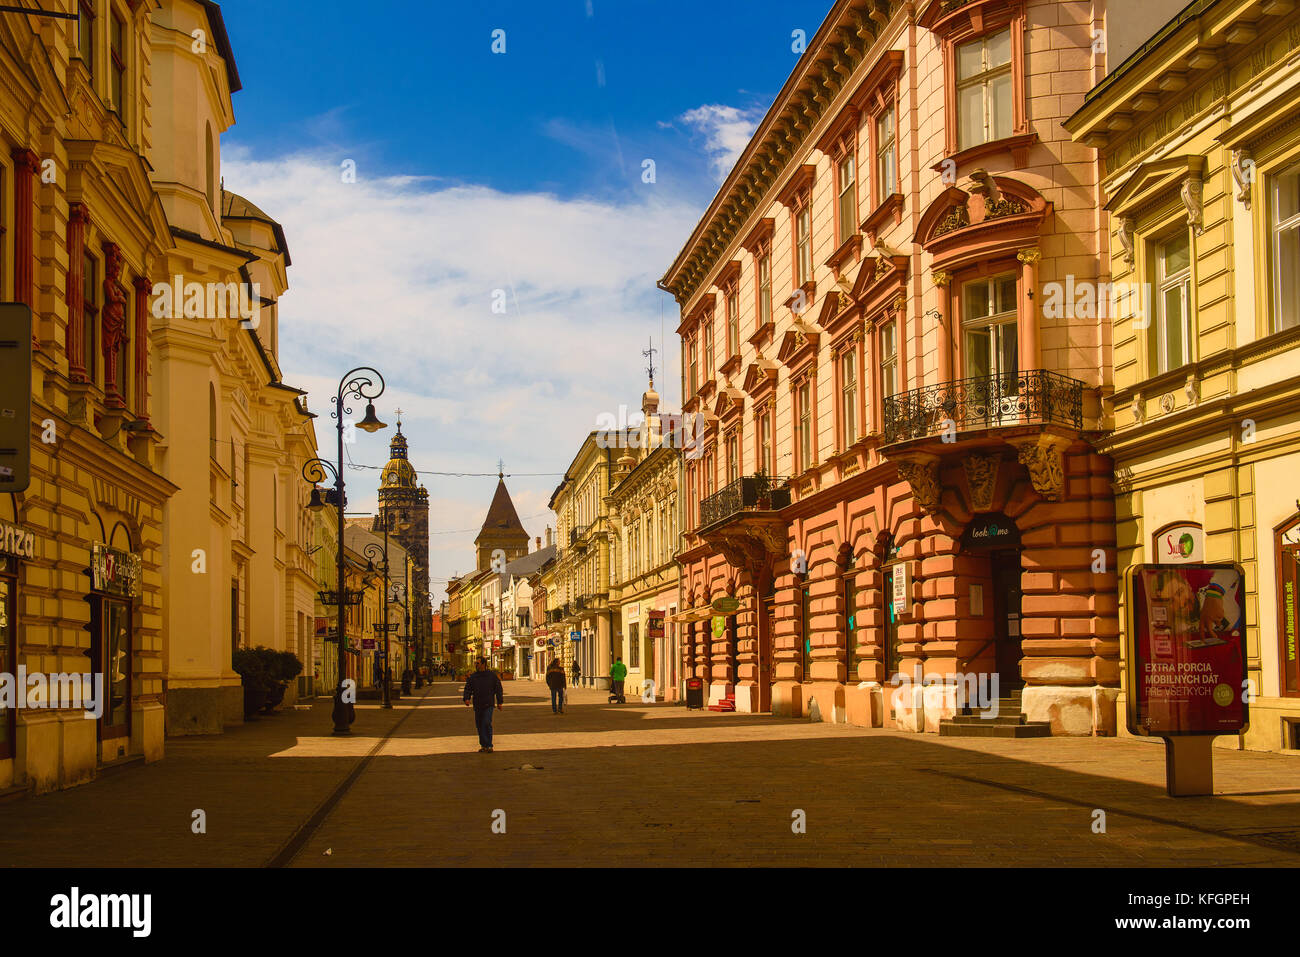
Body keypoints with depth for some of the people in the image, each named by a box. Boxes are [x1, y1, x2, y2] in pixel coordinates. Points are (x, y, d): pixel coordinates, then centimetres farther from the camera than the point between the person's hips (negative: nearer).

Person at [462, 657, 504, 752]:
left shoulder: (492, 676, 2)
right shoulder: (472, 677, 7)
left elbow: (498, 689, 6)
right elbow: (468, 688, 5)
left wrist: (499, 702, 4)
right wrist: (467, 698, -14)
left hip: (488, 705, -3)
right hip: (477, 705, 3)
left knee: (487, 723, -14)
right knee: (479, 725, 5)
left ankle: (489, 745, -8)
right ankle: (483, 745, 15)